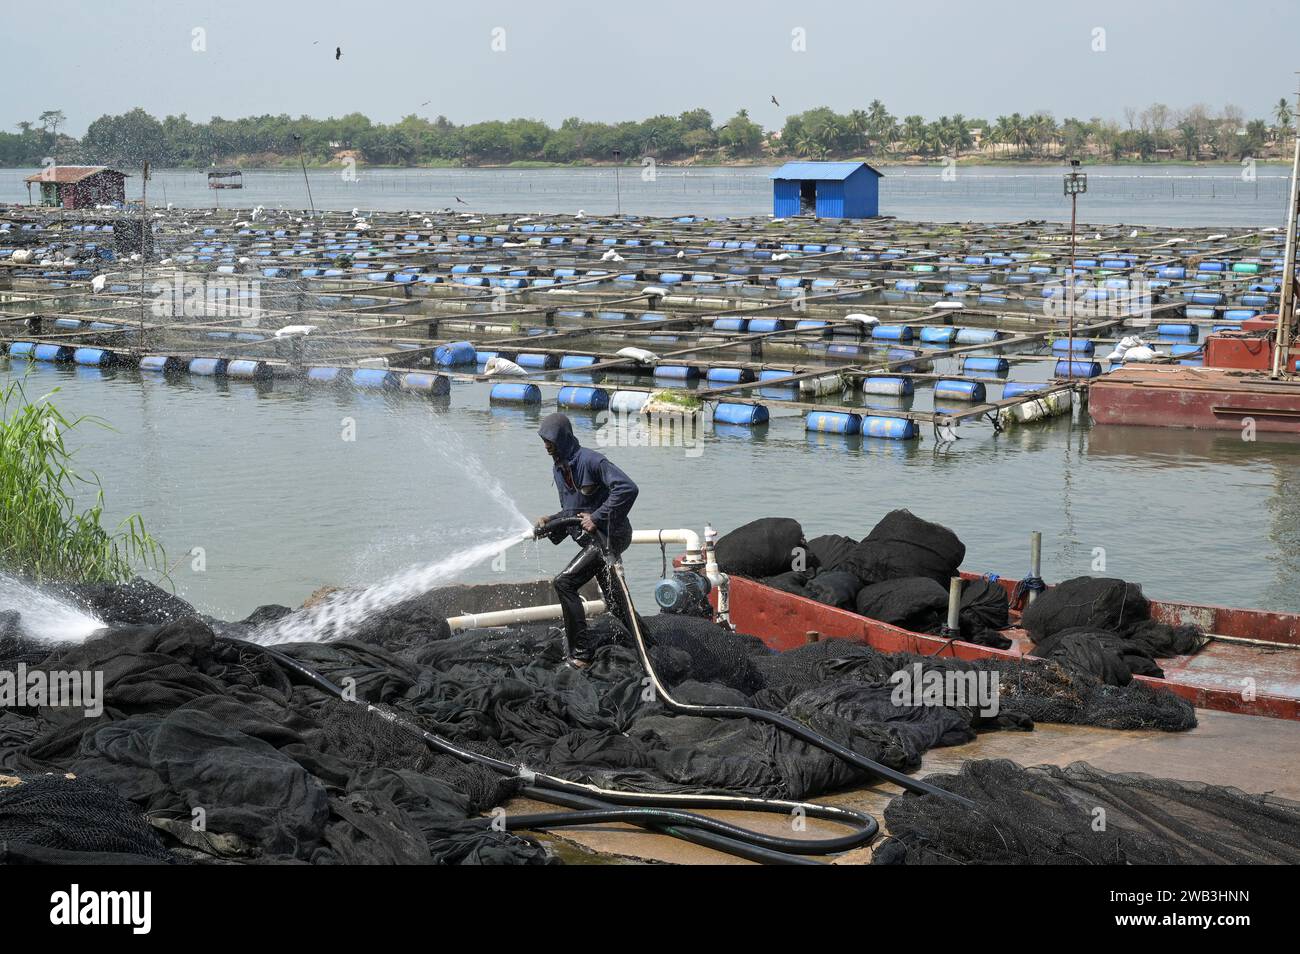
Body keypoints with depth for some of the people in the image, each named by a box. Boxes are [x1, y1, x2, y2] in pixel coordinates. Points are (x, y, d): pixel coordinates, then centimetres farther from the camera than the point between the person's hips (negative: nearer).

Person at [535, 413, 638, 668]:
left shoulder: (590, 460, -17)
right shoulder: (560, 469, 12)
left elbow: (628, 488, -27)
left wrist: (597, 517, -26)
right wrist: (550, 521, 2)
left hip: (609, 536, -10)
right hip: (593, 540, 10)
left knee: (564, 582, -18)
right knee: (614, 602, 15)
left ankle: (581, 653, -15)